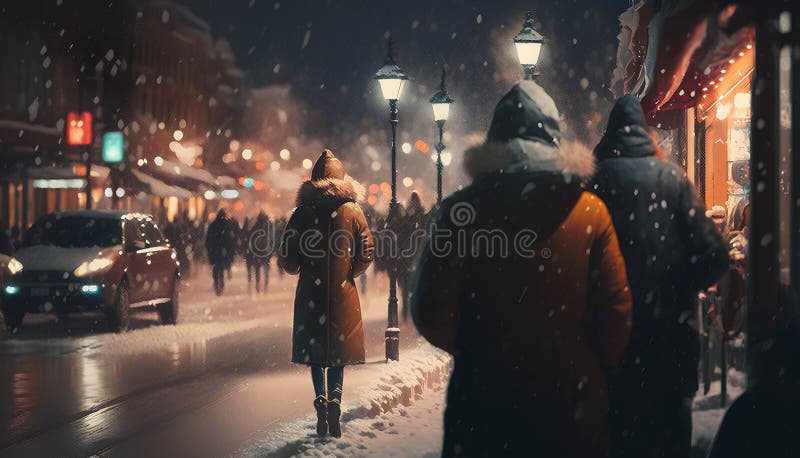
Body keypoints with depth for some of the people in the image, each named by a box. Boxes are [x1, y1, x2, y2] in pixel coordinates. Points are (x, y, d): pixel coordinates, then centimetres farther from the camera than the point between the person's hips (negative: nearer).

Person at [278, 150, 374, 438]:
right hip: (343, 294, 0)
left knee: (315, 348, 9)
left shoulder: (303, 213, -2)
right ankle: (335, 398, -12)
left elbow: (287, 260, -3)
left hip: (311, 292, 0)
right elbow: (367, 252, -3)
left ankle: (321, 399, -7)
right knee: (339, 348, 7)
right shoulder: (352, 211, -1)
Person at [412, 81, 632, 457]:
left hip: (484, 401, -1)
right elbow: (618, 314, -7)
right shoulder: (591, 211, -5)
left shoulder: (460, 210, -8)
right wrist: (596, 374, 11)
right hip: (573, 403, 1)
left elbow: (432, 316, -8)